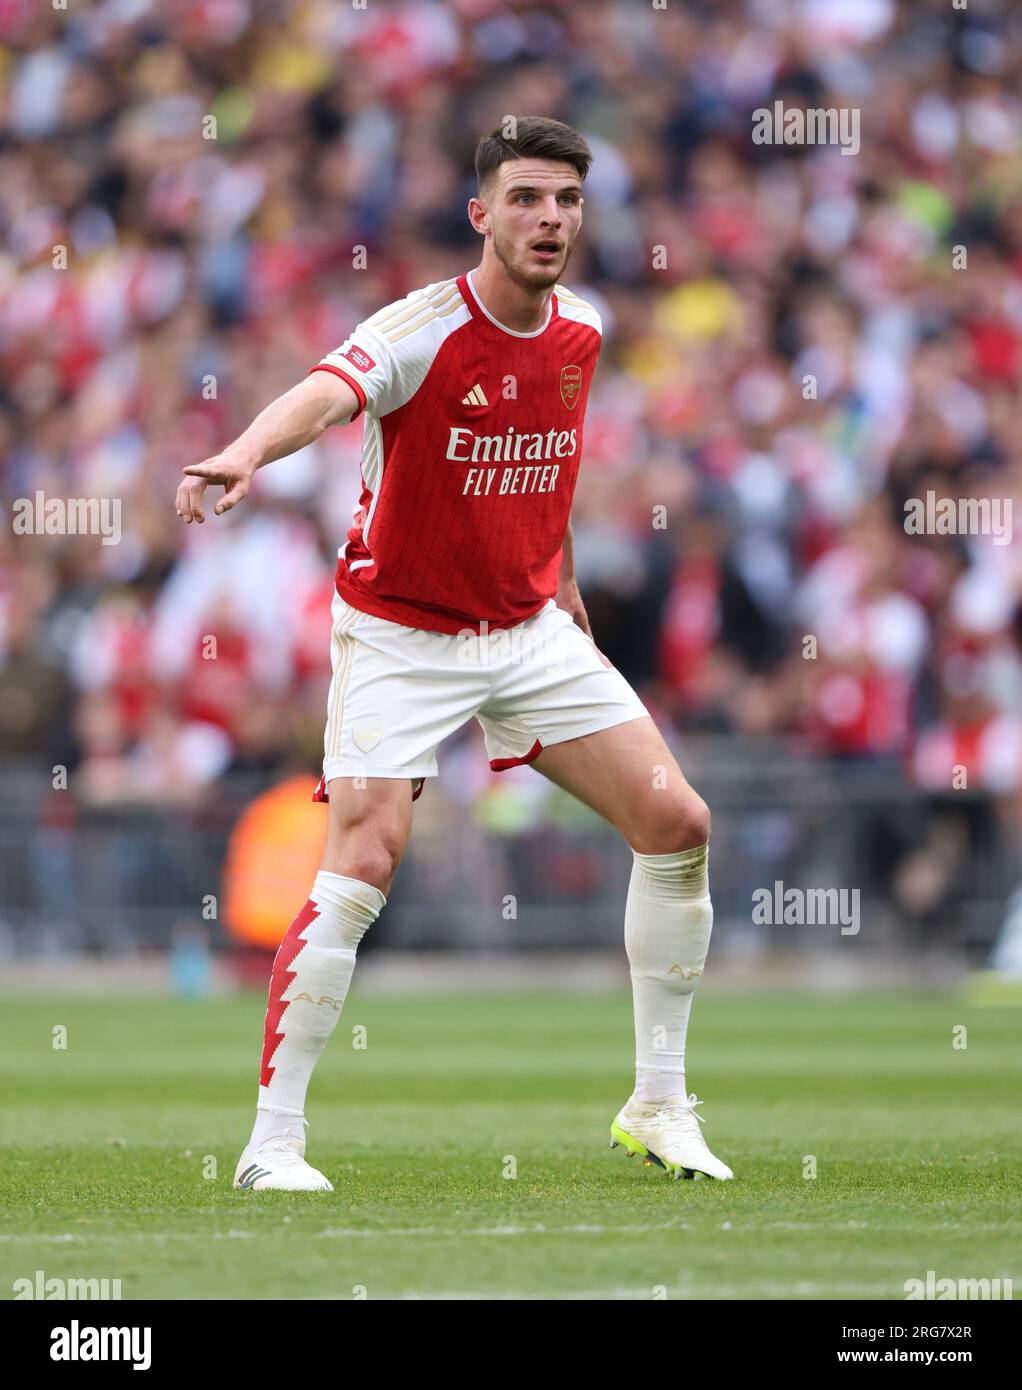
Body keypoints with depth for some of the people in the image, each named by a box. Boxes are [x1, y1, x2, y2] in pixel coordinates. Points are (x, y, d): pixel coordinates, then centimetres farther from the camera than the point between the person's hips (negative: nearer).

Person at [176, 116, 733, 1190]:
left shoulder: (579, 333, 0)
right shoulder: (421, 332, -21)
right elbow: (323, 394, -43)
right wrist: (246, 453, -63)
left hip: (530, 629, 6)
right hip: (400, 636, -6)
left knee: (678, 825, -1)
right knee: (363, 866, -19)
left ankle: (658, 1106, 13)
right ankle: (272, 1142, -10)